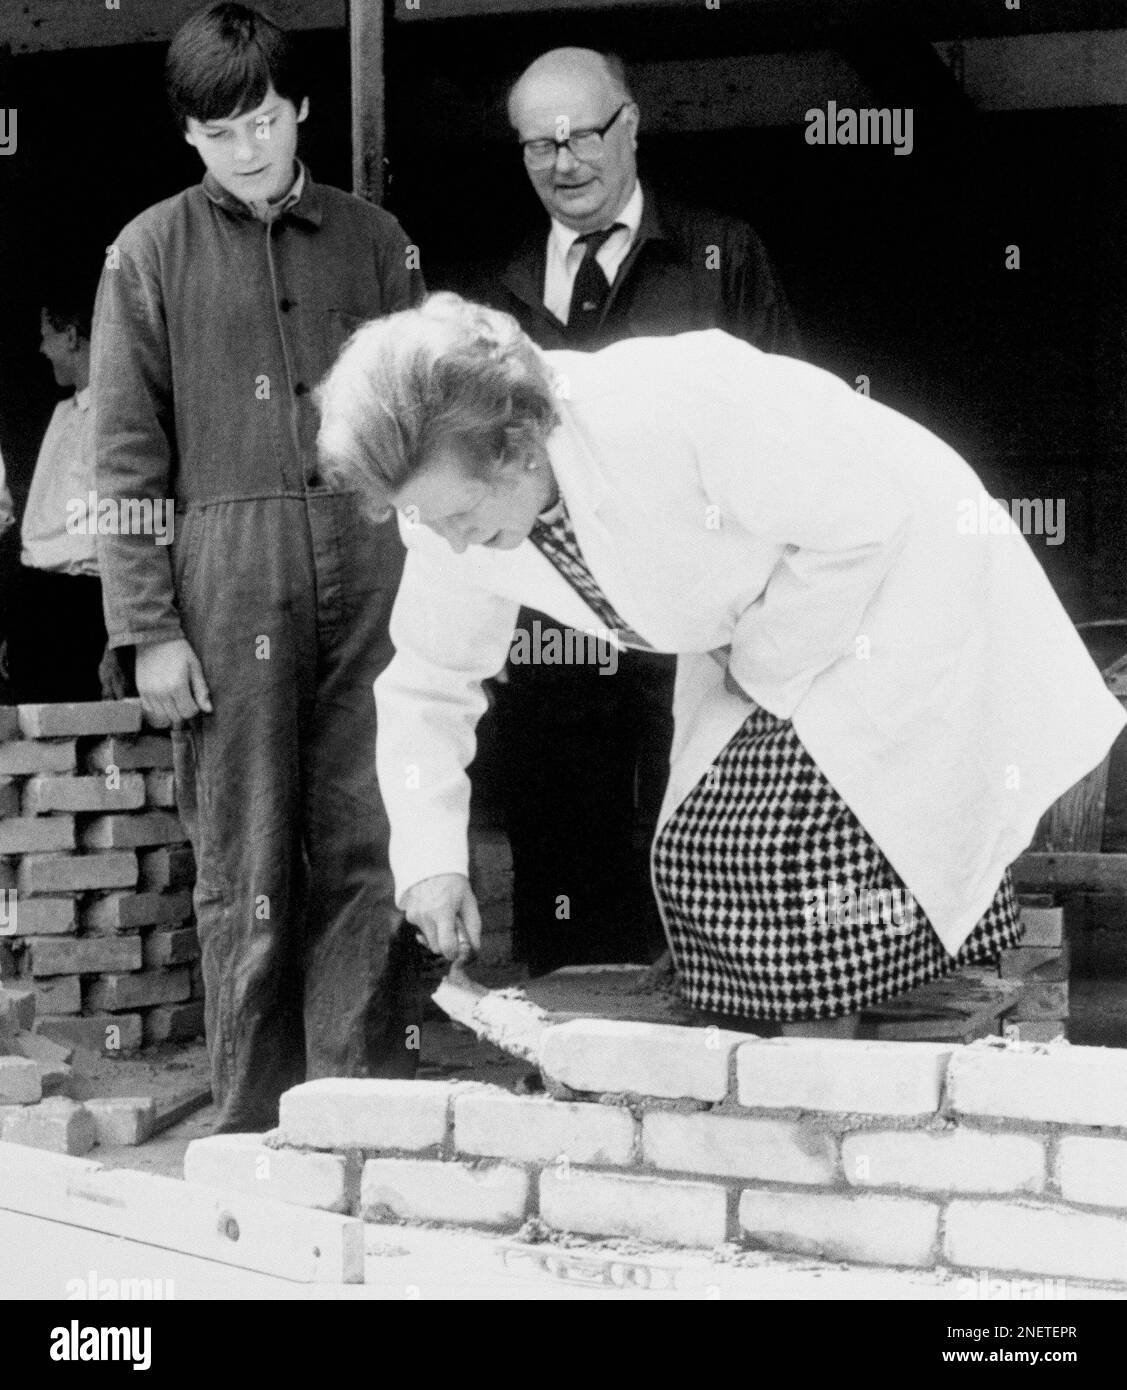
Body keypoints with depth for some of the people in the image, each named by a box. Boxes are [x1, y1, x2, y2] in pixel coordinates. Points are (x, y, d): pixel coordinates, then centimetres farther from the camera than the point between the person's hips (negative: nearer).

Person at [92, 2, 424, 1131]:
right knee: (247, 871, 1)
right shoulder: (152, 253, 7)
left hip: (370, 573, 2)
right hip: (227, 580, -2)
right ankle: (257, 1133, 9)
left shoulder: (373, 238, 14)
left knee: (371, 856, -1)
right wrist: (147, 626, -5)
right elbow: (127, 455, 3)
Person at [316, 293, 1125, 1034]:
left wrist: (767, 669, -18)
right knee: (698, 866, -1)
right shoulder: (450, 515, -14)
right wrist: (430, 855, -6)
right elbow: (428, 682, 2)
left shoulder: (678, 412, -37)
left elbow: (864, 518, -28)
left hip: (899, 580, -7)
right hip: (755, 655, 7)